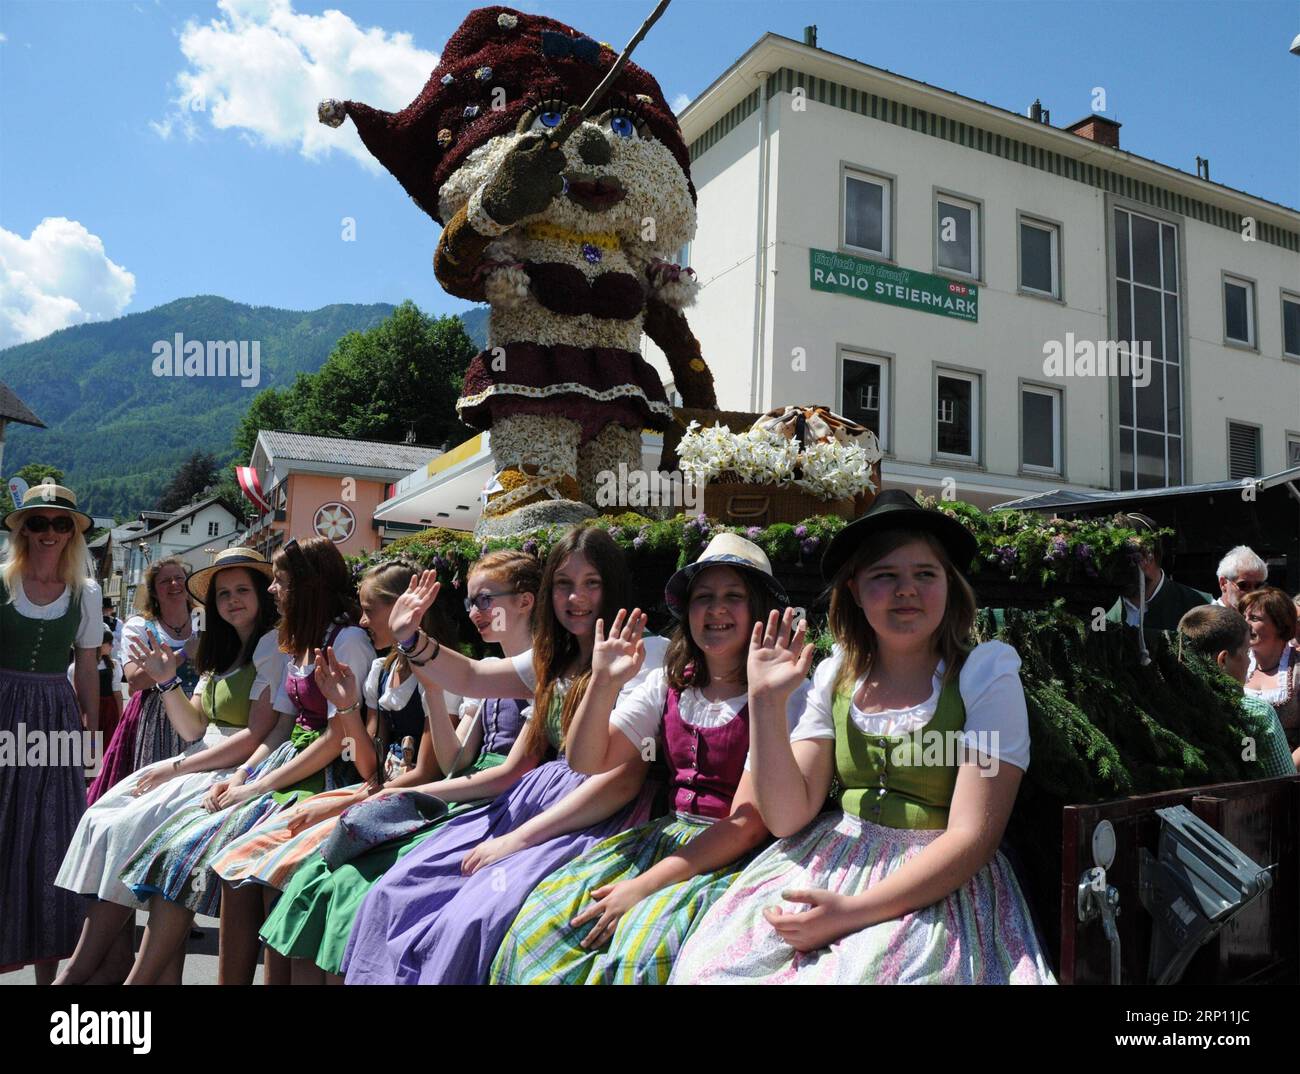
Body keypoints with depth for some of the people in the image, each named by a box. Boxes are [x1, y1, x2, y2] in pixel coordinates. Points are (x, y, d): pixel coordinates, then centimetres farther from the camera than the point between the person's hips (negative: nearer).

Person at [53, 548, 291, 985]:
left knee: (131, 827, -19)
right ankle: (116, 957, -9)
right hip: (206, 764, 8)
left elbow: (258, 735, -16)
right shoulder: (220, 653, 18)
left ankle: (81, 969, -6)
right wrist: (166, 679, -2)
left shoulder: (273, 644, -8)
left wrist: (177, 767, -12)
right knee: (105, 817, -8)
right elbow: (195, 730, 11)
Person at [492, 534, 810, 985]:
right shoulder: (668, 684, 5)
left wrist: (643, 885, -19)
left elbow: (749, 823, -15)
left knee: (643, 947, -31)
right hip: (673, 834, 5)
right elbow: (587, 761, 1)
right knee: (545, 919, -14)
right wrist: (603, 682, -17)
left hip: (737, 854, -5)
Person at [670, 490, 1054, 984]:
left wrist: (854, 911, -21)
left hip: (939, 884, -3)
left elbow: (972, 836, -12)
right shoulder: (837, 675, 3)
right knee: (712, 966, -13)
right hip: (833, 865, 3)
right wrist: (765, 701, -12)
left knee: (859, 974, -28)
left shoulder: (984, 674, -7)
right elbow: (787, 818, -2)